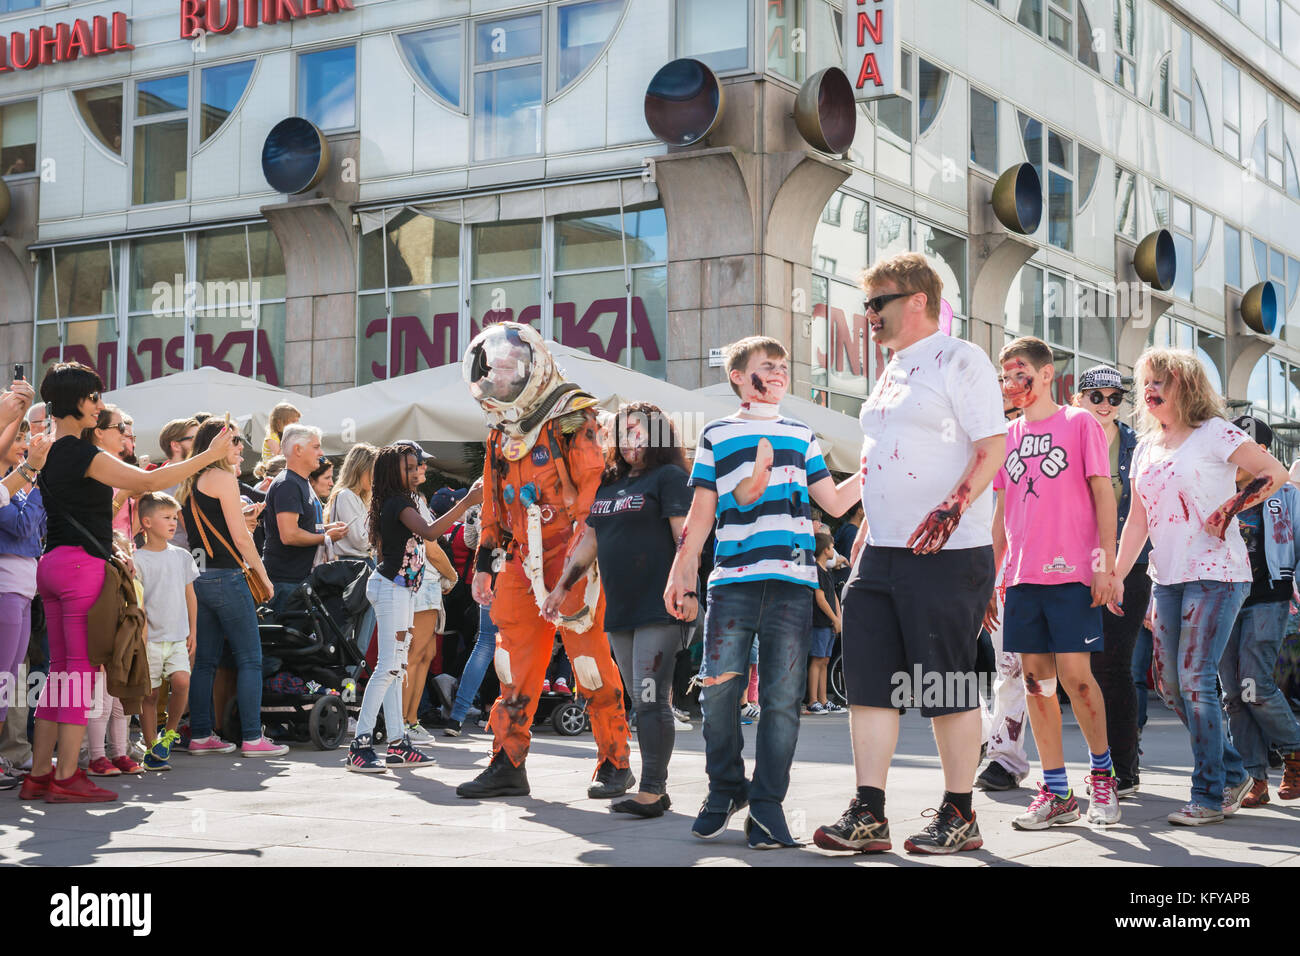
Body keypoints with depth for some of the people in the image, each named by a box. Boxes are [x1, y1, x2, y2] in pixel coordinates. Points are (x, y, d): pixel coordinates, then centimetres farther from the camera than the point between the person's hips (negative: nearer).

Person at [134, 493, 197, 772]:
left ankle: (170, 732, 5)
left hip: (178, 636, 3)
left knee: (181, 681, -17)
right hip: (149, 637, -3)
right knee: (149, 693, -1)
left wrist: (192, 632, 12)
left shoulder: (182, 557, 11)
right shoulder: (138, 559, -3)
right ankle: (151, 747, 9)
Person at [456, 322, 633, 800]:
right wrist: (484, 562, 20)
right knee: (514, 663, 6)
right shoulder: (502, 433, 17)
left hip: (572, 559, -7)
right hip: (522, 562, 7)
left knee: (591, 663, -3)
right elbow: (494, 506, 24)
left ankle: (615, 763, 6)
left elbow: (597, 492, -13)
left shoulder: (574, 420, -7)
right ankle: (507, 765, 12)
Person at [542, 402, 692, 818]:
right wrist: (562, 587, 22)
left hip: (659, 608, -7)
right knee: (642, 702, 7)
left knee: (651, 698, -11)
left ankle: (651, 792, -9)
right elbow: (590, 542, 24)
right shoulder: (610, 484, 20)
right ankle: (655, 790, 10)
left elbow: (686, 537, -11)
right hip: (619, 611, 7)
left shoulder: (669, 477, -2)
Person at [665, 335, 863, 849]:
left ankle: (766, 806, 2)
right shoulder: (717, 435, 14)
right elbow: (701, 512, 13)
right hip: (732, 580, -1)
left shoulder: (802, 435, 20)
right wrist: (681, 575, 8)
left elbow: (833, 501, 19)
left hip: (793, 581, 1)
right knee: (719, 688, -6)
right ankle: (724, 787, 15)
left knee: (782, 697, -3)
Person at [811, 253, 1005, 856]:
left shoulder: (959, 361, -6)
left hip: (946, 553, -8)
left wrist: (953, 509, -25)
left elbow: (993, 448, -13)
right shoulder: (893, 371, 19)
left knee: (948, 689, -1)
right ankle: (868, 817, 7)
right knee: (867, 682, 4)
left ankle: (958, 816, 10)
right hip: (882, 552, 8)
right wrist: (867, 528, 21)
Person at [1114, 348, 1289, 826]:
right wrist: (1114, 577, 9)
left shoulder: (1213, 433, -5)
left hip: (1215, 574, -7)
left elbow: (1275, 471, -7)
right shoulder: (1146, 449, 15)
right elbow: (1137, 522, 16)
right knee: (1168, 680, 5)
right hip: (1168, 577, 7)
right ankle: (1232, 772, 20)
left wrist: (1234, 506, -16)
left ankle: (1210, 795, -3)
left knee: (1195, 678, -12)